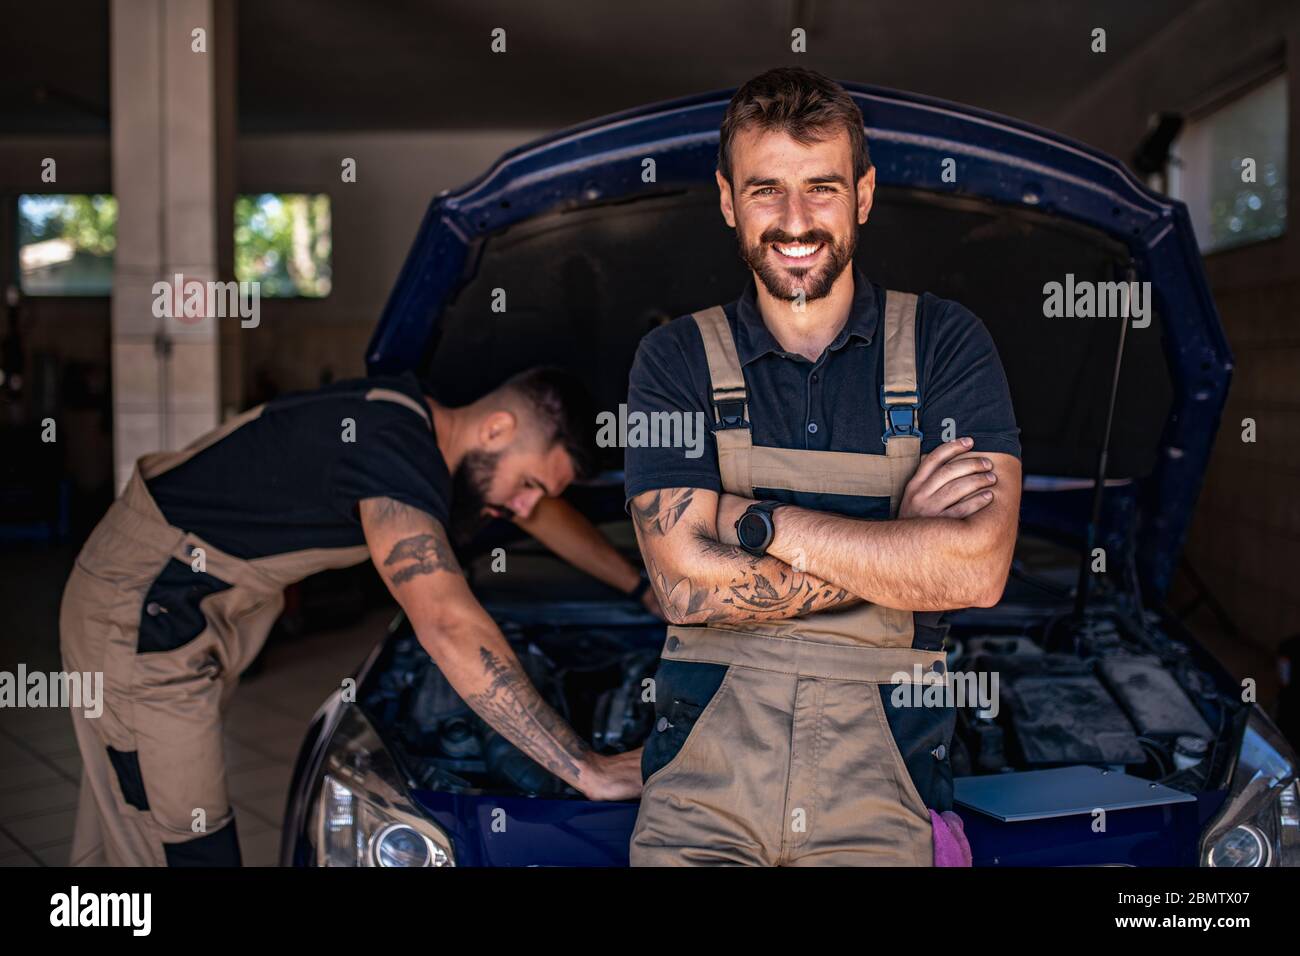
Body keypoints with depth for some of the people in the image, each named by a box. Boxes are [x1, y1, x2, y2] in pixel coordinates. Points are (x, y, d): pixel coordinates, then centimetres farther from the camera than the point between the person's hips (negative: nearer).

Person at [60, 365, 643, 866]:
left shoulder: (416, 421, 2)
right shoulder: (394, 452, -29)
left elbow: (543, 514, 19)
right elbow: (451, 630, -39)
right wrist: (590, 772, -38)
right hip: (140, 615, -10)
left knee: (120, 839, 21)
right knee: (190, 852, -4)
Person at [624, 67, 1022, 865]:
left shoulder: (946, 343, 5)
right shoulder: (677, 359, 5)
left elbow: (978, 569, -7)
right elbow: (688, 583, -6)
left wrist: (761, 521, -8)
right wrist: (896, 542, -7)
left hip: (879, 767, 0)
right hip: (709, 748, 0)